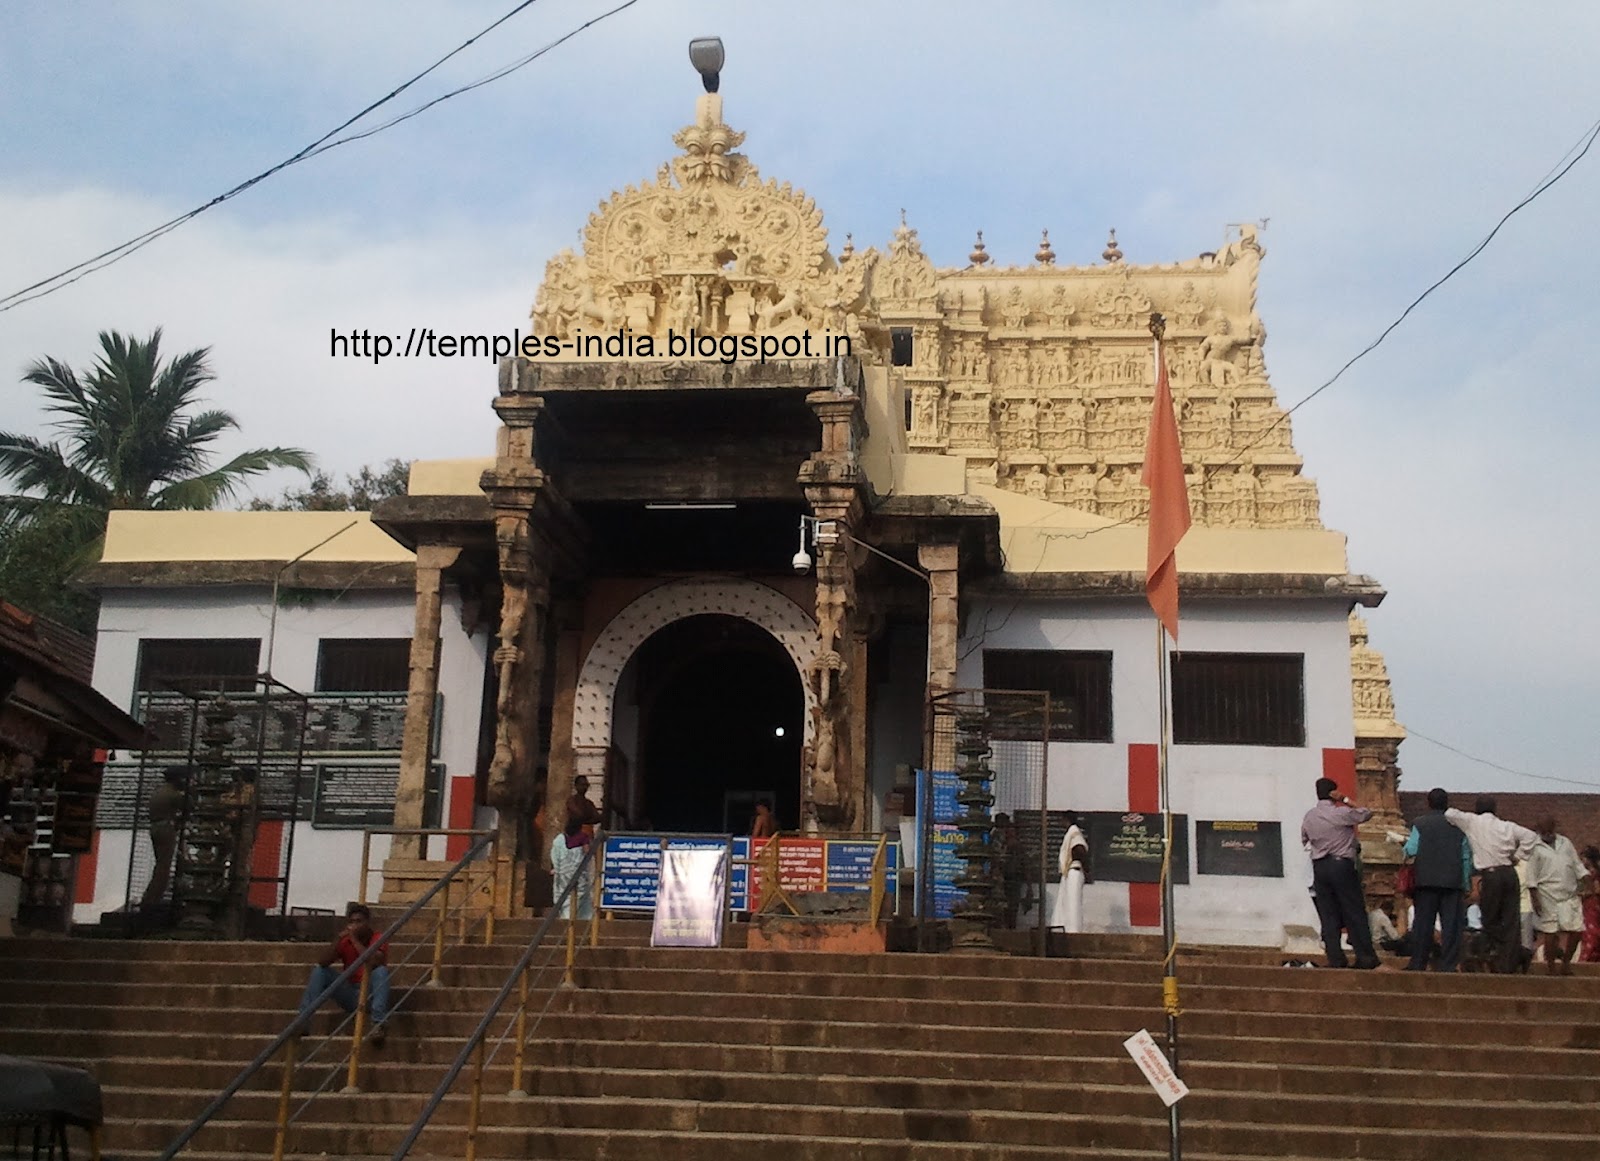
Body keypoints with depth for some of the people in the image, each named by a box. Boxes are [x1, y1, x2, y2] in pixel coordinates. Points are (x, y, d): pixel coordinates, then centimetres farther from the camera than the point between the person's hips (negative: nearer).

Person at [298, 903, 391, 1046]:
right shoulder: (345, 941, 6)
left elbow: (374, 963, -26)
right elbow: (322, 963, -6)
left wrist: (354, 939, -21)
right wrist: (338, 939, -16)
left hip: (370, 995, -4)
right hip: (349, 995, 4)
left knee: (381, 971, -32)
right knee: (319, 971, -7)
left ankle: (379, 1024, -46)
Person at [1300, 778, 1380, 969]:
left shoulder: (1309, 816, 6)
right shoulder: (1341, 813, -9)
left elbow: (1304, 841, 16)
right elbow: (1366, 814, 5)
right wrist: (1346, 800, 6)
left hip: (1319, 867, 4)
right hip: (1342, 865, -4)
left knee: (1328, 915, 5)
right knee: (1354, 912, 1)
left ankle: (1335, 958, 2)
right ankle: (1366, 957, 1)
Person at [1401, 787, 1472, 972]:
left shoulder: (1420, 823, -1)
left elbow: (1410, 850, -7)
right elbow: (1467, 856, 6)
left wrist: (1406, 842, 16)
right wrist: (1466, 884, 12)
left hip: (1426, 880, -1)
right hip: (1453, 882, 1)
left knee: (1423, 924, 3)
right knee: (1451, 925, 2)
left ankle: (1417, 964, 4)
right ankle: (1448, 965, -1)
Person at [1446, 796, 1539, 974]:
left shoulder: (1472, 822, 3)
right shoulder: (1507, 826, 9)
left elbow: (1449, 814, 1)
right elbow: (1530, 836, 2)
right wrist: (1517, 856, 8)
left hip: (1490, 875, -3)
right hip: (1509, 873, 3)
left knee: (1491, 919, 6)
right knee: (1511, 919, 5)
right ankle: (1510, 963, 2)